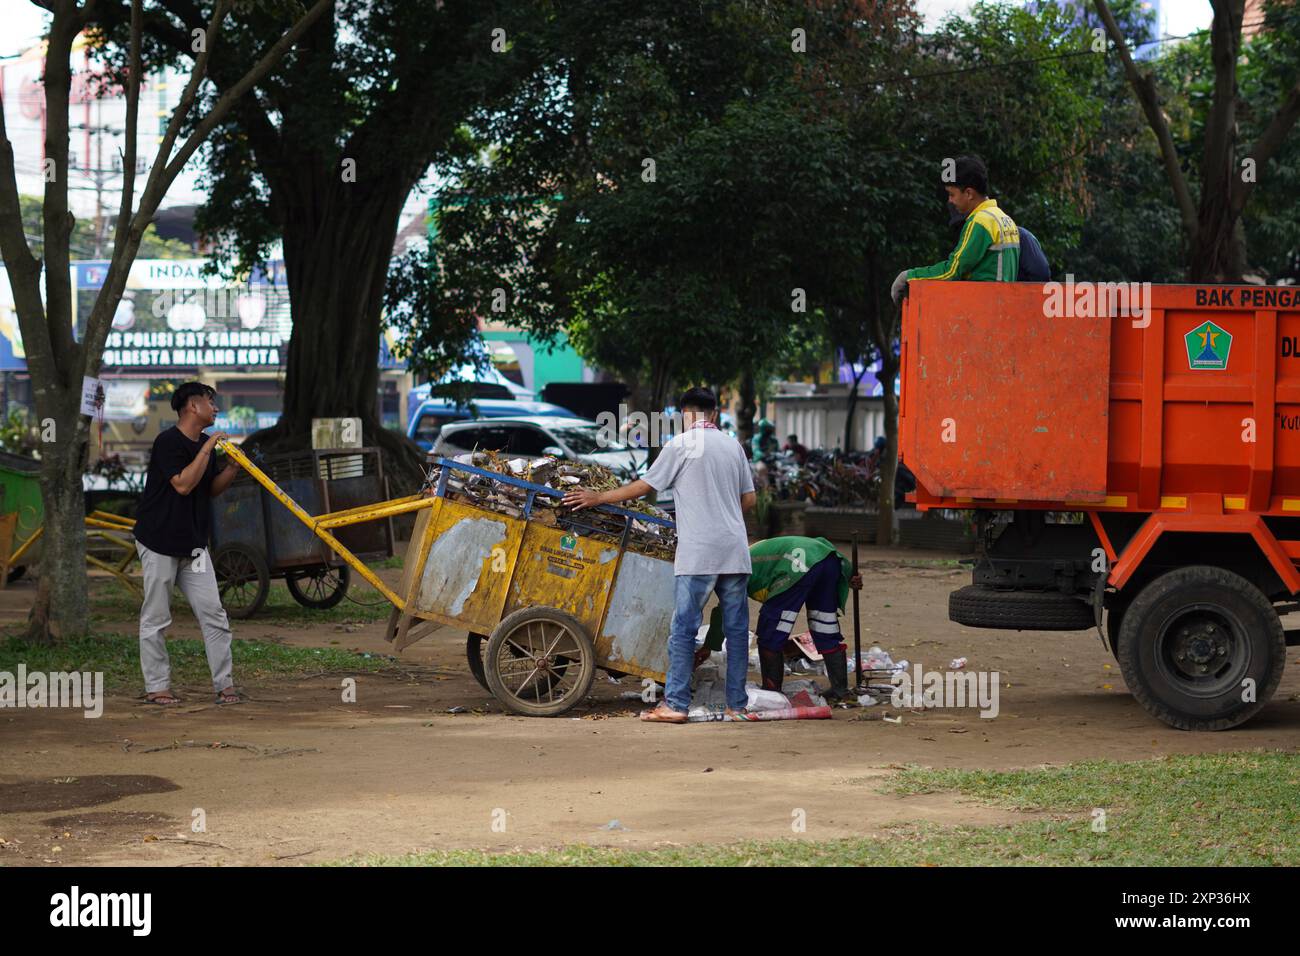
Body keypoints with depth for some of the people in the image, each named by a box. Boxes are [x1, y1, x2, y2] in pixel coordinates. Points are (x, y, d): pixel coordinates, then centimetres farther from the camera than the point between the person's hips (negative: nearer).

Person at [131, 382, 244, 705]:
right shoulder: (168, 441, -15)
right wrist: (207, 449, -21)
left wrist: (233, 467, 0)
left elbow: (211, 489, 17)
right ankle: (156, 687, 8)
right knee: (156, 618, 1)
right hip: (159, 542, -8)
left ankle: (224, 684, 5)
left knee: (213, 613, 1)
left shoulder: (204, 444, 10)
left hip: (193, 543, 8)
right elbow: (183, 484, -24)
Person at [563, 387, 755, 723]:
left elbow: (645, 485, 1)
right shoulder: (733, 446, 13)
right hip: (735, 550, 5)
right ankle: (737, 704, 8)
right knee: (736, 628, 7)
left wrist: (598, 498, 10)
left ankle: (675, 704, -7)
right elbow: (749, 499, 16)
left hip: (698, 553, -5)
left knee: (683, 627, -4)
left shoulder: (680, 445, -2)